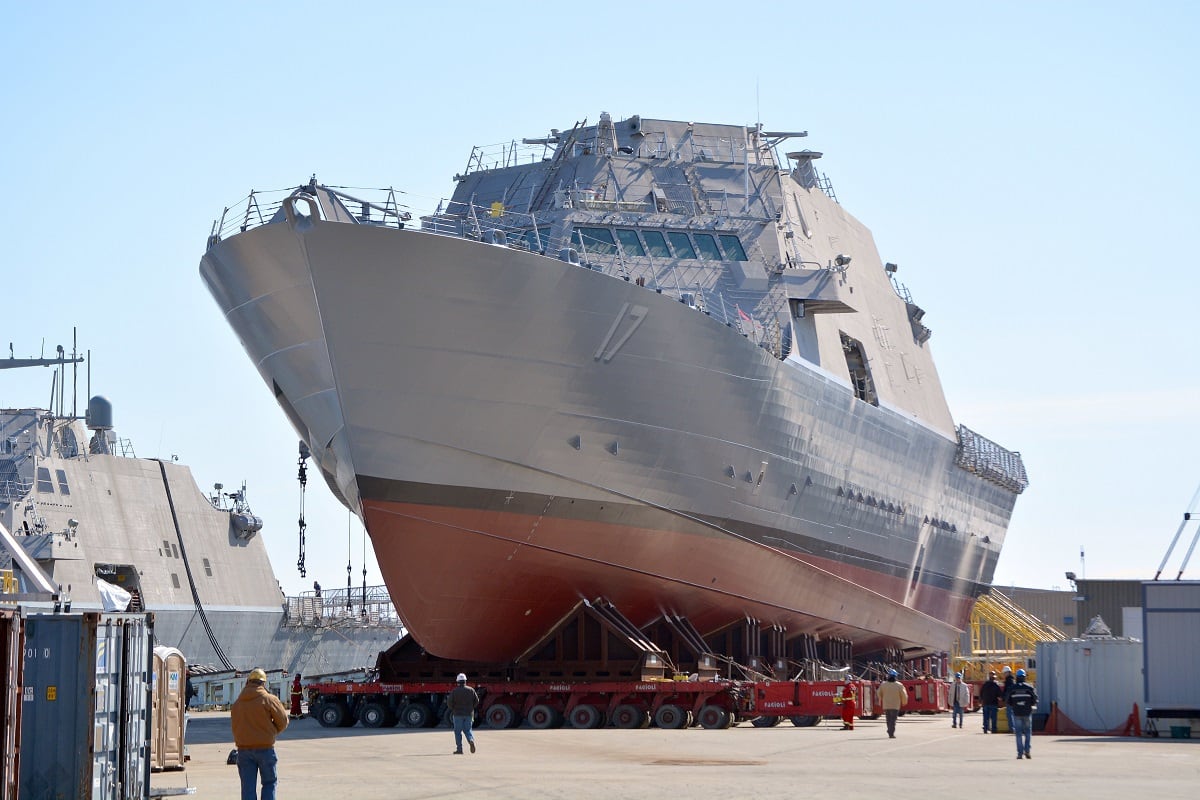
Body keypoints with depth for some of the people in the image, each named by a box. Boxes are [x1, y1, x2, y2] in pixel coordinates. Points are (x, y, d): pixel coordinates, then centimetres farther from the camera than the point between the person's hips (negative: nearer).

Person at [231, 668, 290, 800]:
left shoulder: (237, 703, 6)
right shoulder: (269, 699, -8)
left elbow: (234, 727, 9)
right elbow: (283, 721, -3)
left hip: (243, 749, 3)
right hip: (265, 748, -3)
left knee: (248, 786, 5)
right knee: (269, 782, 11)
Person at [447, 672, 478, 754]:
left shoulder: (454, 691, -6)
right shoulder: (471, 690, 1)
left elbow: (449, 702, -10)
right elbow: (476, 701, 2)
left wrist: (452, 708, 10)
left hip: (458, 714, -2)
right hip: (469, 714, 2)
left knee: (458, 731, 6)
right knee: (467, 730, 12)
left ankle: (459, 749, 2)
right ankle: (471, 740, -18)